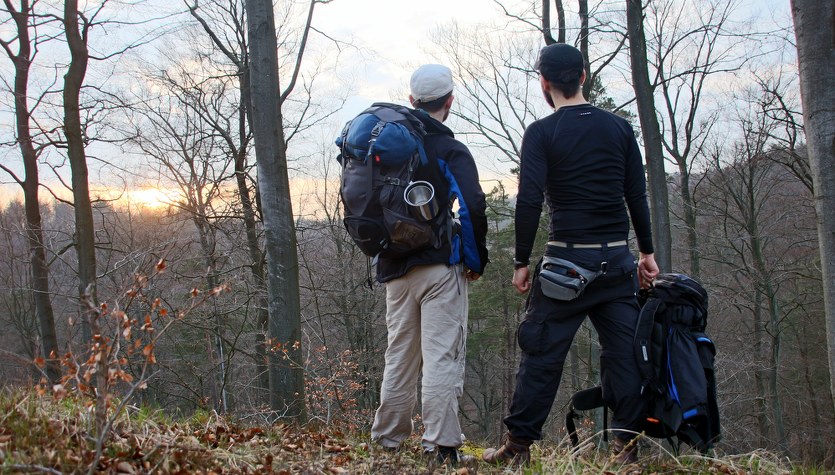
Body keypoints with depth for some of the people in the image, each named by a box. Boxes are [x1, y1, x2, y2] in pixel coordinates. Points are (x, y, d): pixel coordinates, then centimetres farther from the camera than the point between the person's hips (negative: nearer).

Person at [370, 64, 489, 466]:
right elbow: (472, 206, -19)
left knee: (399, 355, 15)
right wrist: (477, 259, -7)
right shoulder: (450, 150, -8)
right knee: (442, 356, -4)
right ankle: (441, 447, -7)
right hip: (440, 267, -6)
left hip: (395, 268, 6)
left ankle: (386, 441, 21)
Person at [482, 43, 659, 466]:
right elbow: (637, 195, 9)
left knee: (542, 351, 1)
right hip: (617, 259, 4)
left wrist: (521, 263, -5)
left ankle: (518, 444, 4)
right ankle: (628, 444, 6)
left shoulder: (541, 133, -4)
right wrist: (647, 252, 15)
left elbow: (529, 202, -11)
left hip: (567, 259, -3)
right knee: (624, 351, 6)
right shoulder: (619, 128, 8)